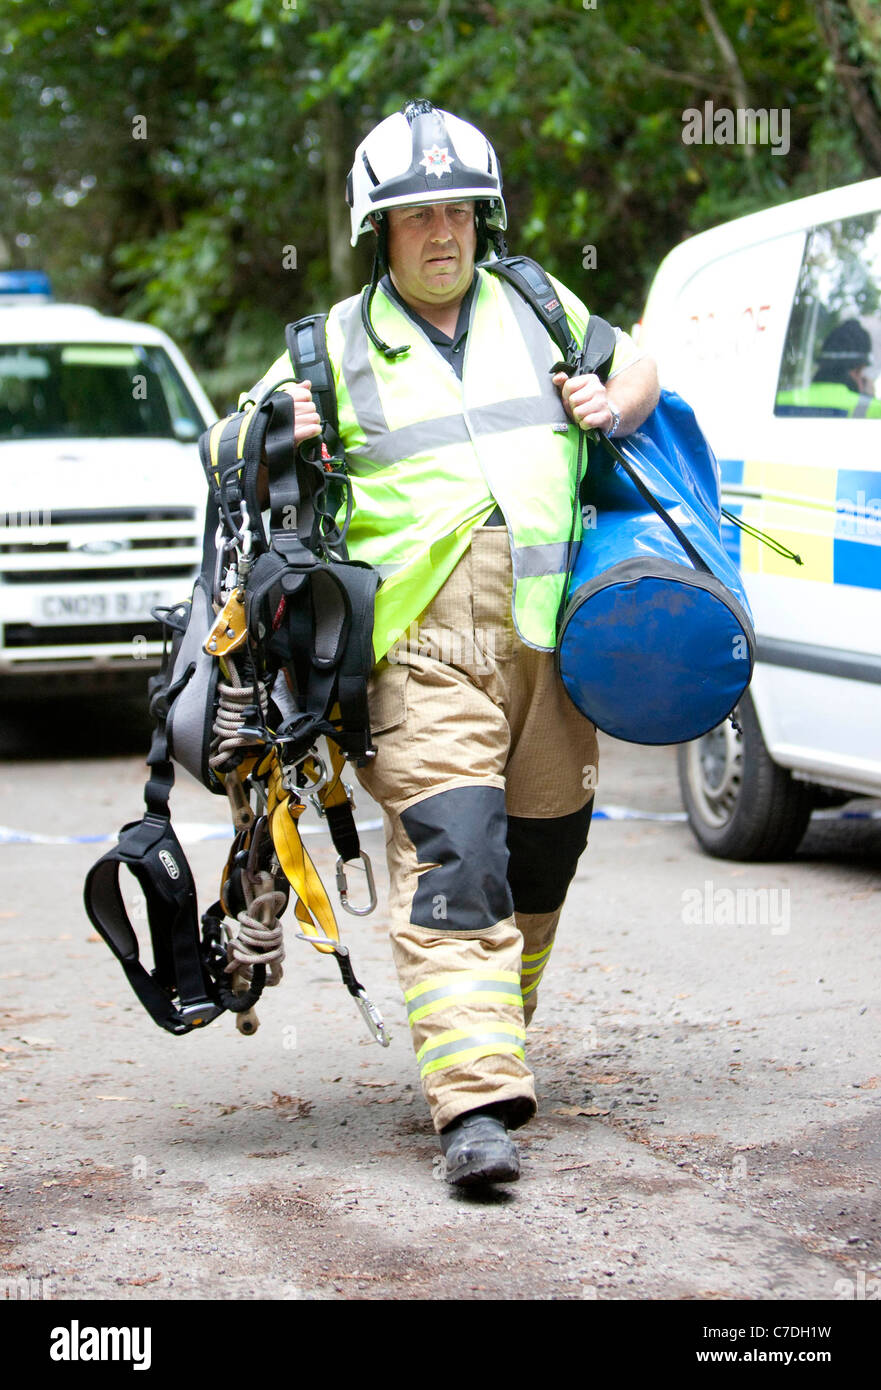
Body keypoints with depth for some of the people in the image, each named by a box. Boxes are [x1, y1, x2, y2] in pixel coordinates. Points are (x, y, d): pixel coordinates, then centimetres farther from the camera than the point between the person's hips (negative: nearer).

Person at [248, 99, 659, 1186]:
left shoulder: (538, 310, 18)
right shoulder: (335, 347, 12)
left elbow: (638, 370, 30)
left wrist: (611, 403, 6)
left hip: (555, 635, 3)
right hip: (425, 644, -3)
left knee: (539, 856, 9)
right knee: (452, 859, -16)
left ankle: (497, 1041, 29)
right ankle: (475, 1101, -23)